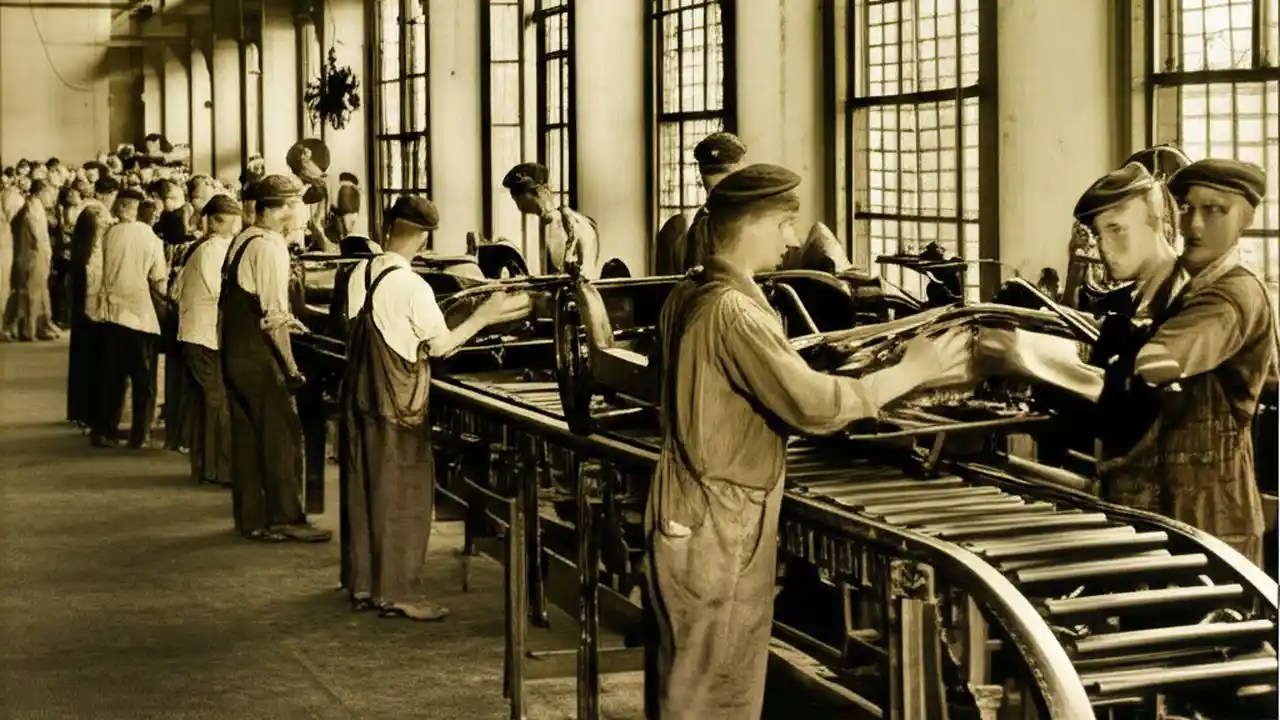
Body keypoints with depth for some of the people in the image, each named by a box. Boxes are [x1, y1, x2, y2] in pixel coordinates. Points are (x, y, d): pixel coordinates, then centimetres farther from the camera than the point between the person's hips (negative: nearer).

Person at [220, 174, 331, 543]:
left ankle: (251, 519, 19)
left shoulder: (241, 240, 10)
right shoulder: (270, 247, -17)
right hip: (260, 360, -9)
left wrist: (286, 319, 22)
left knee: (246, 437, 12)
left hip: (234, 356, 9)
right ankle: (286, 517, 4)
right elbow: (273, 317, -21)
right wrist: (291, 367, -16)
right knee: (283, 436, -1)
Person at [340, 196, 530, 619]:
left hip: (360, 397, 7)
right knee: (405, 495, 2)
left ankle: (362, 585, 22)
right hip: (398, 405, -7)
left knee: (362, 489, 13)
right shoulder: (412, 286, -19)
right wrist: (485, 315, -6)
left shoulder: (360, 275, 2)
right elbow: (441, 345, -13)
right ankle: (398, 593, 5)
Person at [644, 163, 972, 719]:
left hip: (687, 519, 9)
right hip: (717, 533, -9)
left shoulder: (686, 297, 7)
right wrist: (913, 370, -16)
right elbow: (813, 405, -26)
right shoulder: (733, 311, -22)